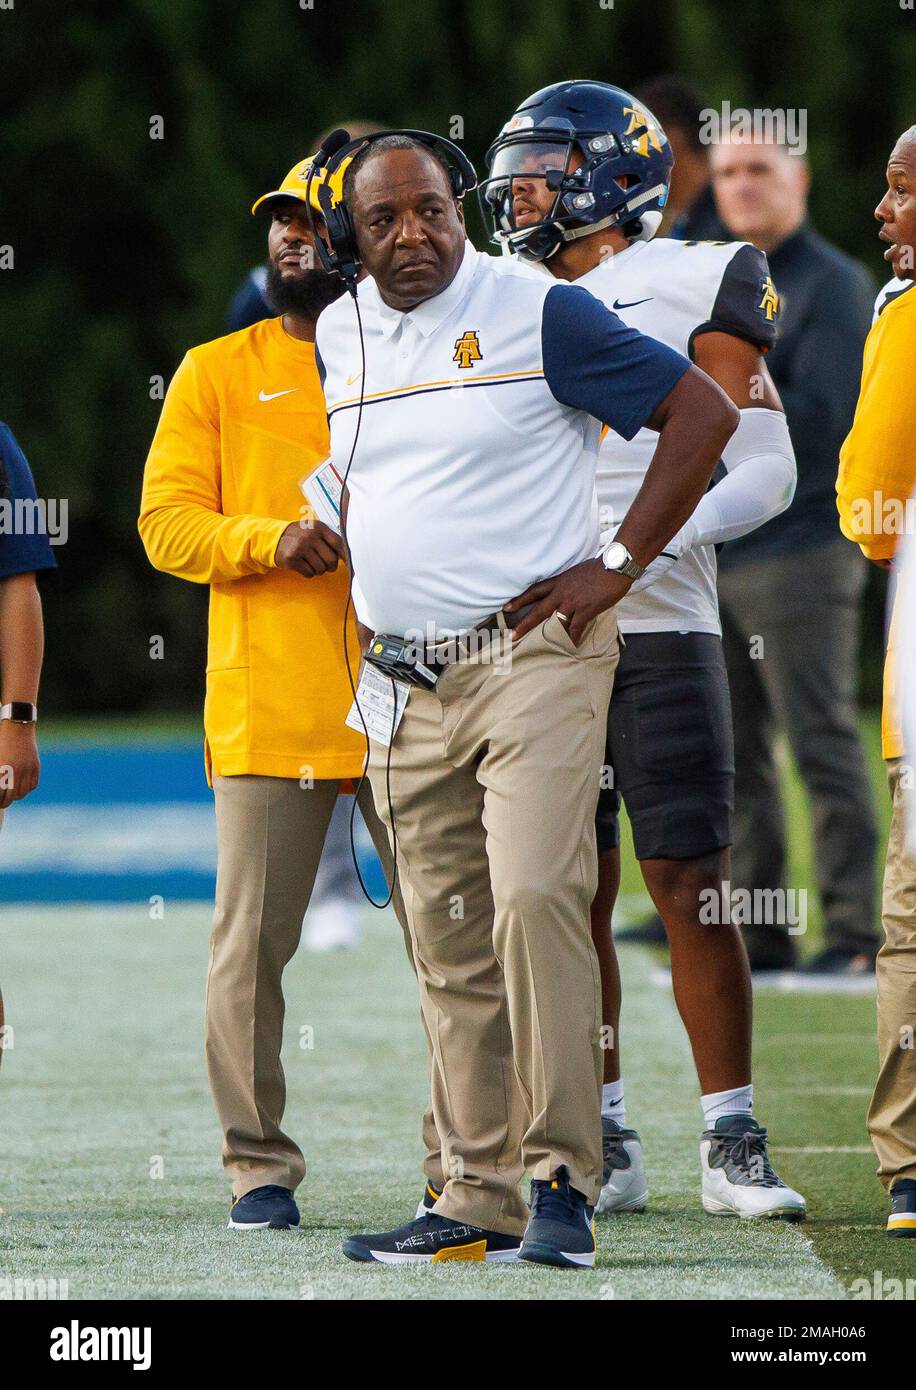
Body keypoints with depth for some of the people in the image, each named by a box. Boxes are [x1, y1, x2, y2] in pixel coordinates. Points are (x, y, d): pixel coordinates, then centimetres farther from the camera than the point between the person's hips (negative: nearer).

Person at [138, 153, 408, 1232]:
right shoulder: (215, 375, 11)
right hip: (266, 707, -1)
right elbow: (167, 524, 4)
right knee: (251, 939, -2)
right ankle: (259, 1165, 6)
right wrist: (271, 538, -13)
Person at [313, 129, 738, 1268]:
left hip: (533, 654, -6)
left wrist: (618, 566, -8)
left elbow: (703, 413, -4)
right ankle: (477, 1202, 10)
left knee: (534, 901, -19)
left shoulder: (540, 314, -6)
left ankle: (562, 1182, -16)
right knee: (450, 952, 6)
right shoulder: (337, 340, 12)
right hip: (404, 682, 6)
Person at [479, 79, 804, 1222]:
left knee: (690, 883, -7)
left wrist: (661, 539, -19)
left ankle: (732, 1146, -2)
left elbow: (764, 468, -4)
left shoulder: (691, 285, 1)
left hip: (656, 628, -4)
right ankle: (602, 1148, 10)